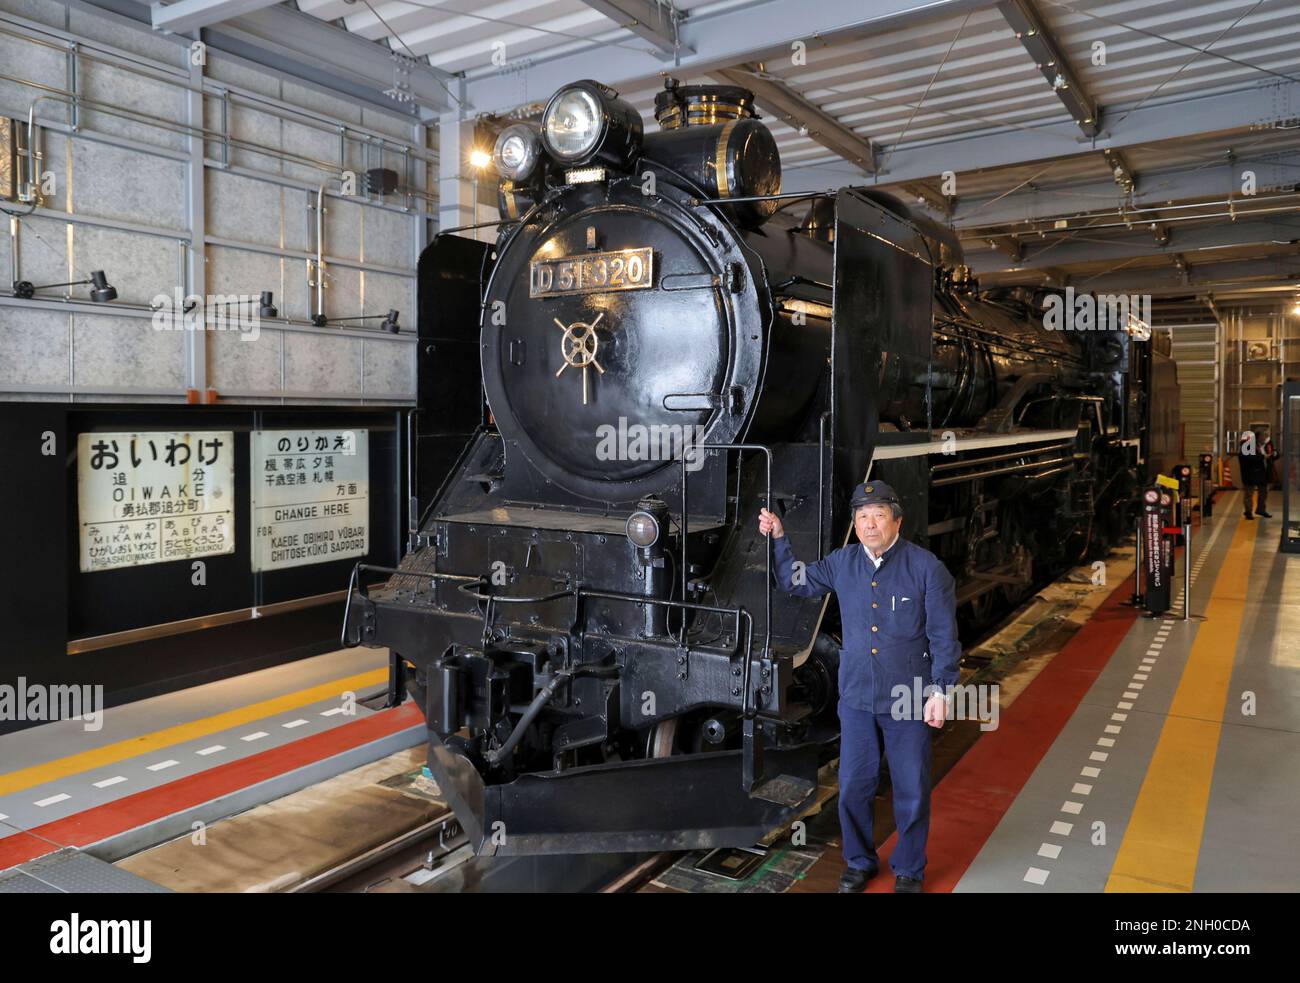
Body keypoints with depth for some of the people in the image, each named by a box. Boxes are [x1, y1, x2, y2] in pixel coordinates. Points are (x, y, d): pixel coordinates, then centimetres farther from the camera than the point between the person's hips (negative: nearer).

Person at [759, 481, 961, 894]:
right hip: (857, 699, 3)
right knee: (853, 787, 11)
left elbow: (944, 635, -8)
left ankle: (908, 871, 32)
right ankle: (859, 863, 34)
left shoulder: (926, 567, -10)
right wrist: (778, 539, 5)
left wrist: (940, 691, -10)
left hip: (909, 700, -3)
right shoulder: (842, 563, 1)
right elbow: (797, 581, 16)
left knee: (912, 791, 10)